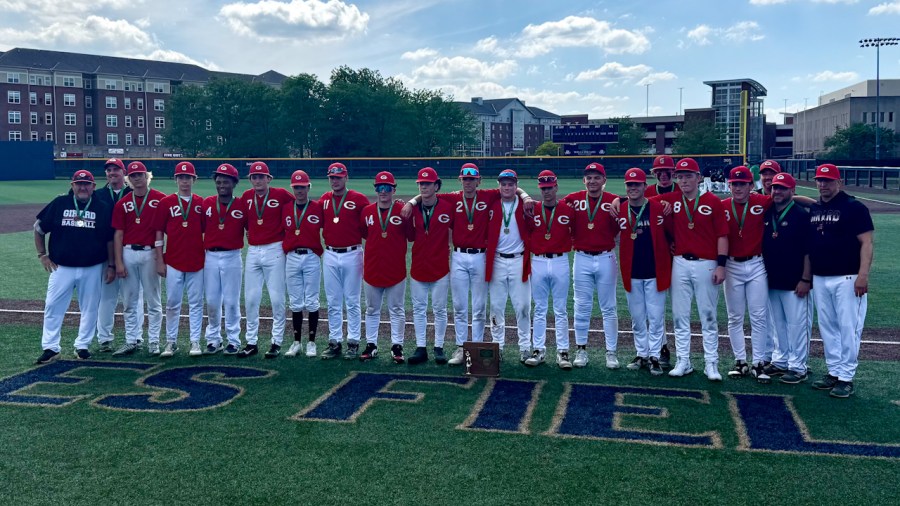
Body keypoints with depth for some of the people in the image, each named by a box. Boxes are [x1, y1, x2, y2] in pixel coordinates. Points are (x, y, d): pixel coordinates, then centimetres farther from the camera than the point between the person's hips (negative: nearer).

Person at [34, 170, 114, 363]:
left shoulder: (103, 208, 1)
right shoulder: (59, 203, 1)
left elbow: (110, 239, 5)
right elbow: (38, 228, 10)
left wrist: (111, 265, 2)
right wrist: (42, 255, 5)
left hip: (92, 269, 0)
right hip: (61, 267, 0)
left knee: (89, 308, 6)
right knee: (53, 306, 0)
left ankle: (82, 346, 18)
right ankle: (50, 347, 8)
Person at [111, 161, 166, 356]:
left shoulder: (160, 199, -2)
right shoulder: (123, 203, 8)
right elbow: (118, 234, 6)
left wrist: (160, 257, -9)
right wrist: (118, 263, -1)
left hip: (150, 254, -3)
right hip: (128, 253, 3)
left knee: (153, 300, 4)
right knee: (130, 301, 9)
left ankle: (154, 341, 11)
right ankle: (131, 341, 17)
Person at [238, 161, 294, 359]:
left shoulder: (280, 194, -4)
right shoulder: (246, 197, 8)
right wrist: (251, 233, 10)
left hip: (274, 251, -4)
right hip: (253, 252, 4)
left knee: (277, 299, -2)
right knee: (250, 299, 4)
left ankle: (277, 342, 8)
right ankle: (251, 342, 13)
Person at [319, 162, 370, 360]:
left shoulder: (359, 199, -4)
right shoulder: (323, 200, 8)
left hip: (352, 255, -4)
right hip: (330, 255, 4)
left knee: (352, 301, 2)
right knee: (333, 302, 8)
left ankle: (353, 343, 9)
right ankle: (334, 342, 15)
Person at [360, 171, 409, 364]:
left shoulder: (403, 211, -6)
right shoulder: (367, 211, 1)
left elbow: (411, 236, -2)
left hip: (396, 270, -2)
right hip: (372, 270, 3)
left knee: (397, 311, 7)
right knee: (371, 310, 12)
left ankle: (397, 347, 16)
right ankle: (371, 345, 23)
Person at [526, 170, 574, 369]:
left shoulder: (568, 210, -1)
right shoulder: (532, 210, 1)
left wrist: (568, 245, -2)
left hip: (560, 262, -1)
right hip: (538, 263, 1)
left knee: (561, 310, 5)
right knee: (539, 309, 8)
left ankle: (563, 352, 10)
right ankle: (538, 350, 13)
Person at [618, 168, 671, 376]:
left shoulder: (659, 209, -5)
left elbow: (670, 236, 2)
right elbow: (615, 239, 15)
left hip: (655, 272, -2)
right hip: (631, 273, 3)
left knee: (655, 317, 1)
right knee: (637, 318, 11)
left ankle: (654, 357, 10)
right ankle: (641, 355, 22)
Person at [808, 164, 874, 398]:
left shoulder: (854, 207, -6)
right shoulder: (813, 209, 12)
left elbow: (867, 242, -10)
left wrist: (863, 275, -19)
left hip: (847, 278, -6)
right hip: (820, 279, 7)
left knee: (848, 328, -4)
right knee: (827, 328, 11)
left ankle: (846, 378, 2)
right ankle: (833, 372, 20)